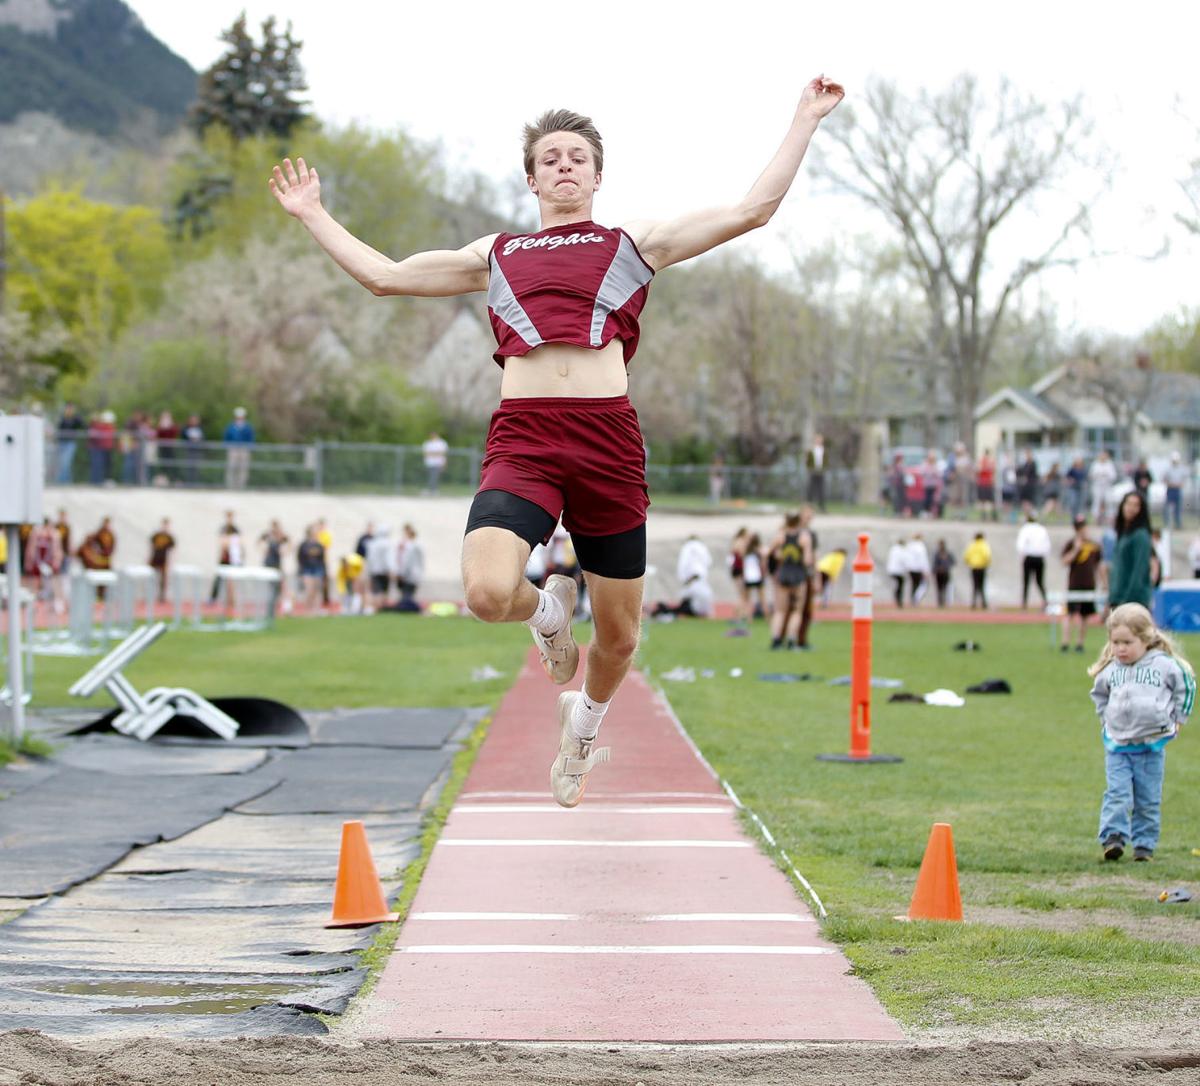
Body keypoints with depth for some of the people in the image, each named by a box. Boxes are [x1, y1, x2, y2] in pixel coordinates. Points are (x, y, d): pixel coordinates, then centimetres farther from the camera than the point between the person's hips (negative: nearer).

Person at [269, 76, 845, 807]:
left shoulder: (633, 245, 19)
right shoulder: (497, 255, 24)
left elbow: (752, 210, 16)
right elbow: (382, 275, 31)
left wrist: (805, 121, 15)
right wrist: (313, 216, 33)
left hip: (609, 439, 0)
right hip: (523, 438, 0)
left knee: (618, 636, 6)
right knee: (489, 593, -27)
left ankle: (586, 720, 40)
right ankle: (549, 611, 11)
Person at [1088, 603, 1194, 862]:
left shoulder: (1164, 665, -6)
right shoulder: (1110, 670, 2)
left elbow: (1186, 687, 8)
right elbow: (1099, 695, 23)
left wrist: (1177, 719, 6)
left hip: (1152, 745, -1)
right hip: (1117, 744, 2)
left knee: (1148, 799, 5)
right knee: (1117, 794, -10)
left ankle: (1145, 844, 12)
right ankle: (1113, 837, -12)